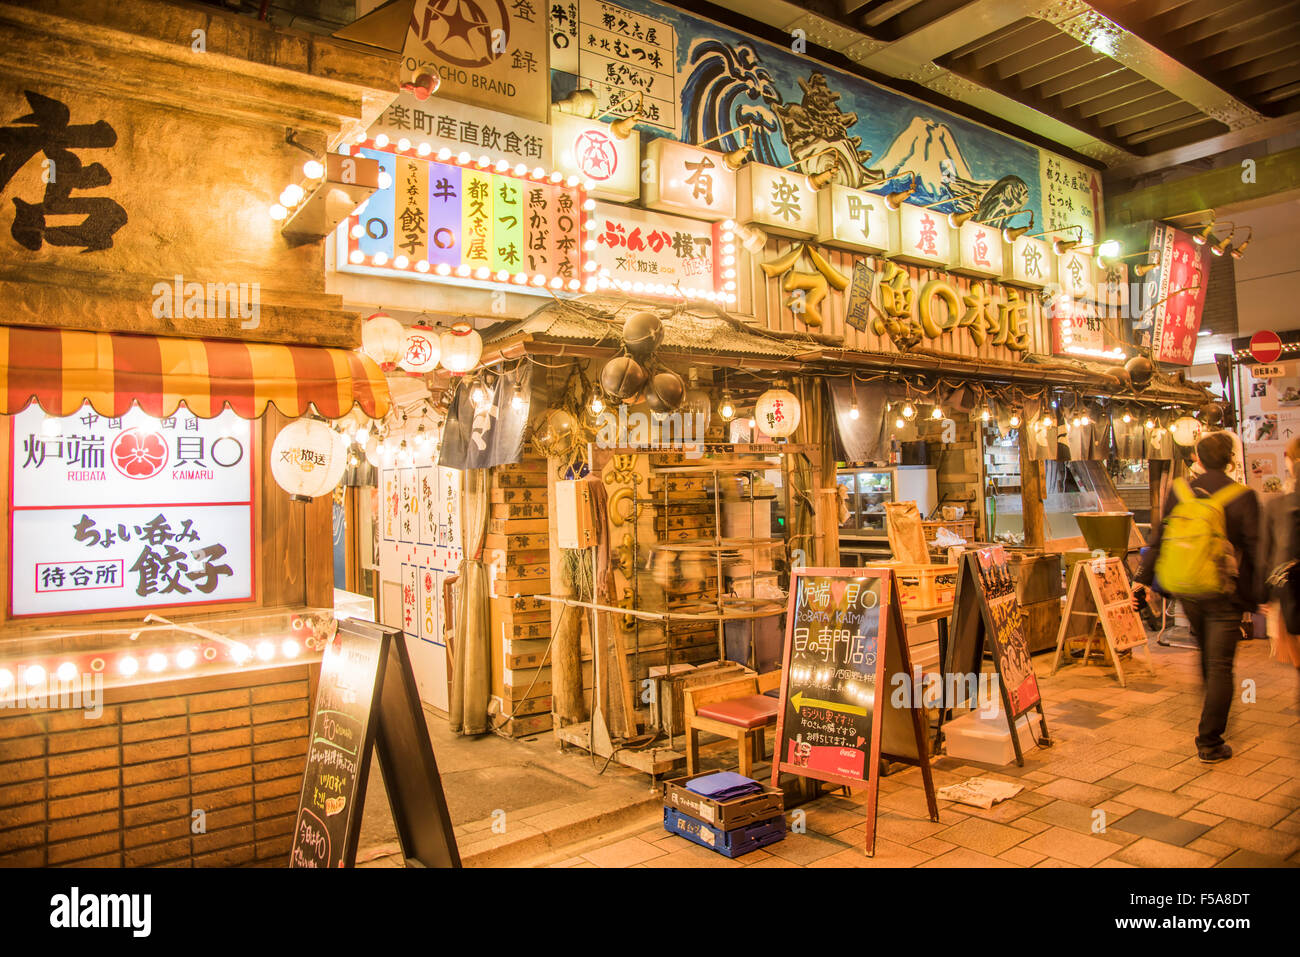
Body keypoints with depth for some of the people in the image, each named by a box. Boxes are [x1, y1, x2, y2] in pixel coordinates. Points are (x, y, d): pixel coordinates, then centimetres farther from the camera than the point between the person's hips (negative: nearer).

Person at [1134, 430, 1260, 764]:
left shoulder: (1178, 492, 0)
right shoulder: (1242, 496, -10)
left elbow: (1158, 540, 2)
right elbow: (1256, 549, -9)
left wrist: (1143, 580, 8)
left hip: (1189, 592, 4)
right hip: (1226, 593, -4)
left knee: (1207, 658, 24)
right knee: (1220, 666, 0)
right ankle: (1210, 742, 1)